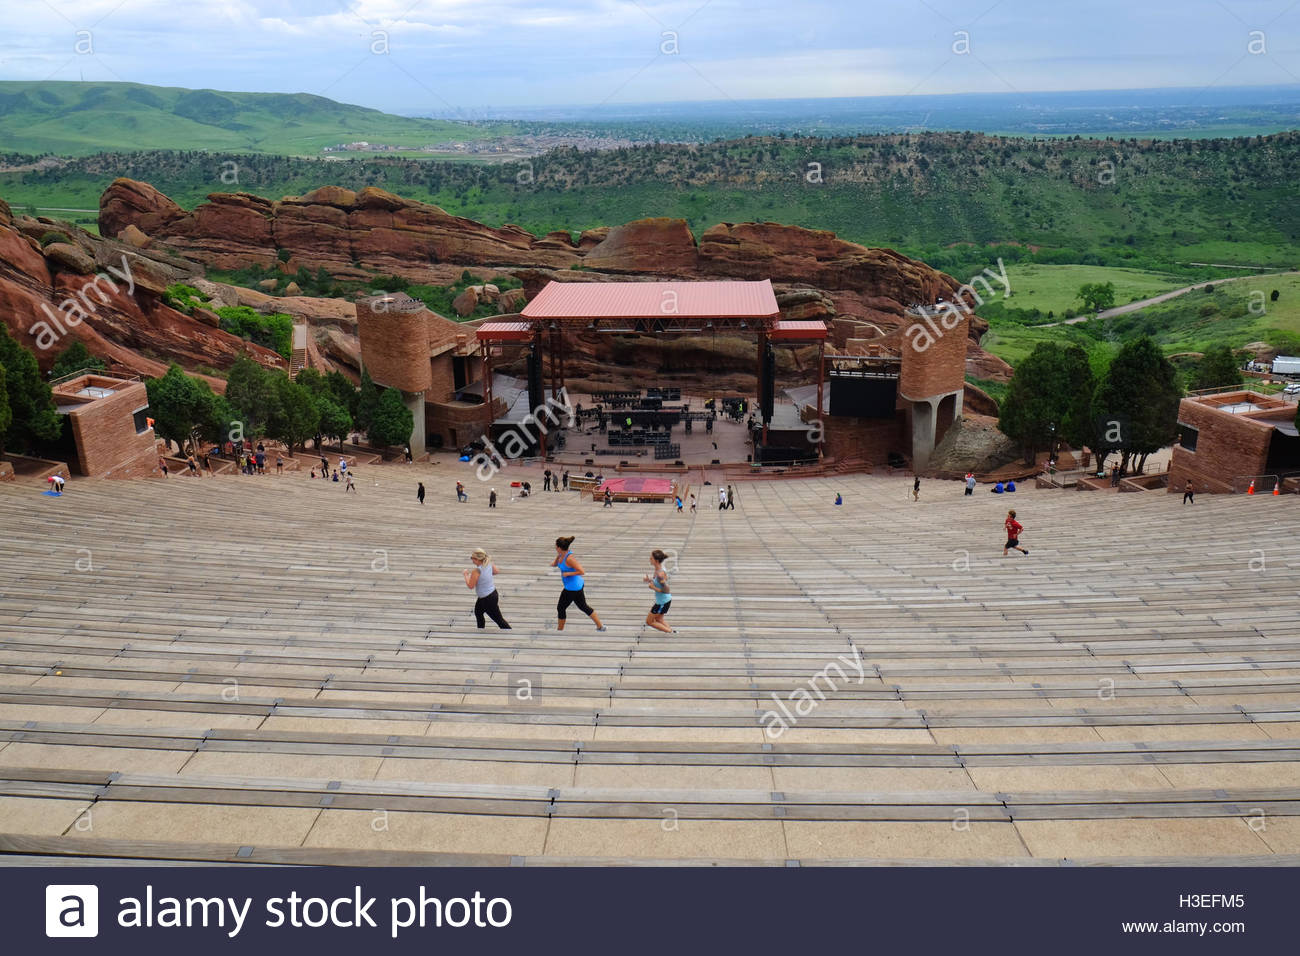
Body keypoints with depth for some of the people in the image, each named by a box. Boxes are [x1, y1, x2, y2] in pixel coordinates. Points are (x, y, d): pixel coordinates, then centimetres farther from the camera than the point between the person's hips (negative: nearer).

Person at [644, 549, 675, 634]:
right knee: (658, 620, 26)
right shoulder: (657, 570, -1)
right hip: (660, 601, 9)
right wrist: (650, 580, -2)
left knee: (649, 621, 7)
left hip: (662, 602, -9)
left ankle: (670, 631, 11)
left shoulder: (660, 574, -30)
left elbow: (666, 590, -28)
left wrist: (654, 588, -22)